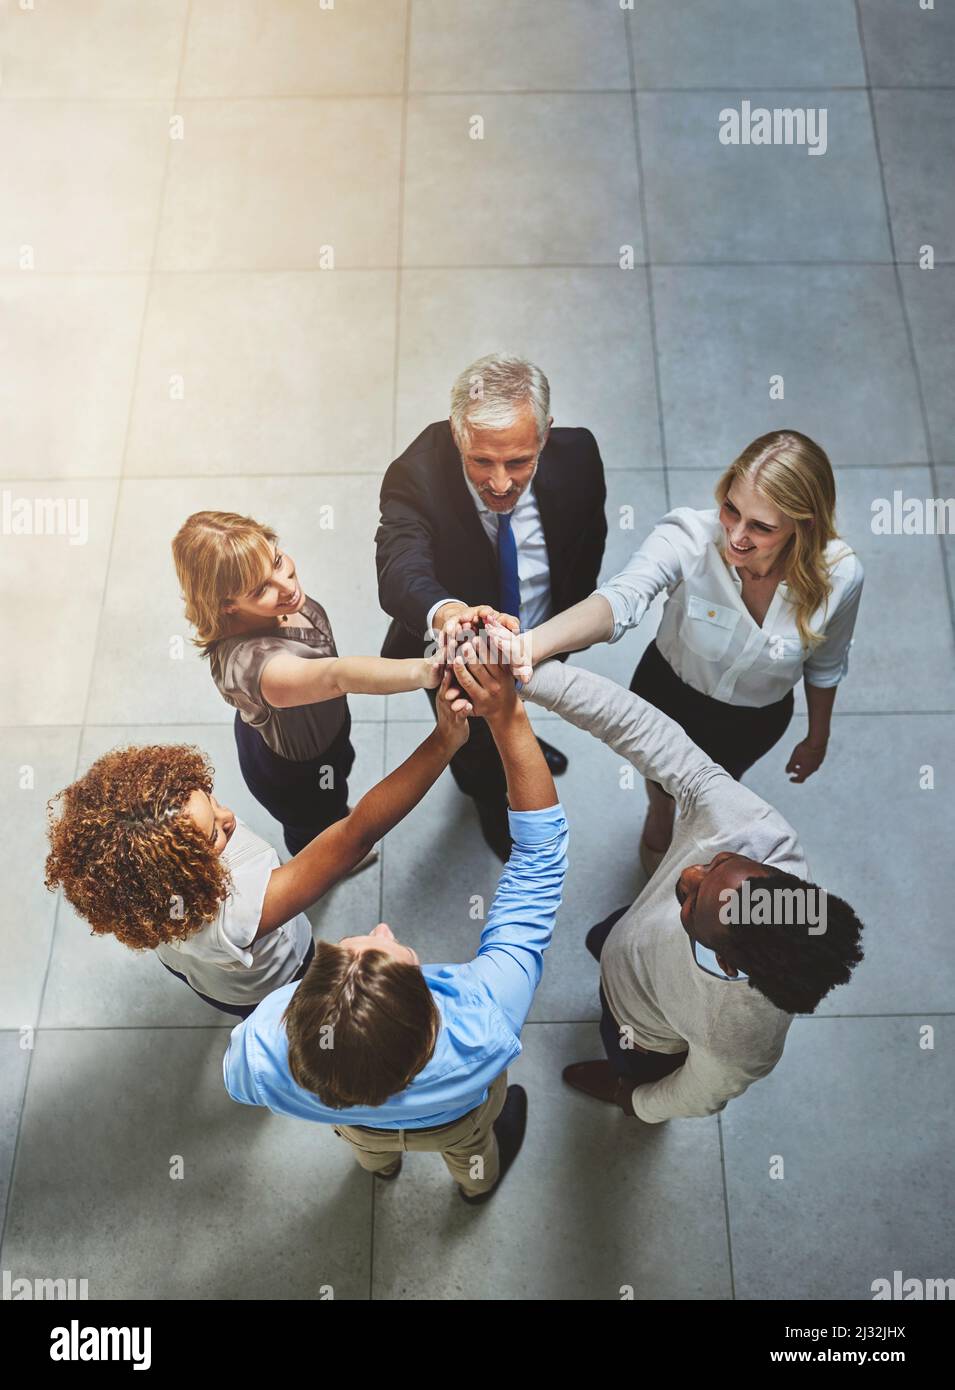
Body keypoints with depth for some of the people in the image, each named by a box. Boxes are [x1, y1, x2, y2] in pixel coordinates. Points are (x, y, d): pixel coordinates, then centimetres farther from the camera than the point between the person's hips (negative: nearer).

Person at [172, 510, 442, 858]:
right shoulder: (245, 659, -51)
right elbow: (337, 676, -69)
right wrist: (427, 671, -83)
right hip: (296, 772, -6)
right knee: (319, 832, 29)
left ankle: (333, 813, 76)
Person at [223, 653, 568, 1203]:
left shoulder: (262, 1051, -49)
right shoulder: (486, 1027, -56)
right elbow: (542, 854, -47)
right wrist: (509, 715, -52)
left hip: (360, 1127, 1)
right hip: (456, 1120, -1)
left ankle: (381, 1163, 78)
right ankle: (478, 1184, 76)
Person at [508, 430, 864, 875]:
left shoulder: (839, 576, -30)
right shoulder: (688, 536, -39)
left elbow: (825, 664, -10)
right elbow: (620, 599, -57)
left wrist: (817, 738, 7)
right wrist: (532, 644, -76)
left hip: (754, 721, 1)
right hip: (668, 693, -1)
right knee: (663, 778, 32)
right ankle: (660, 820, 71)